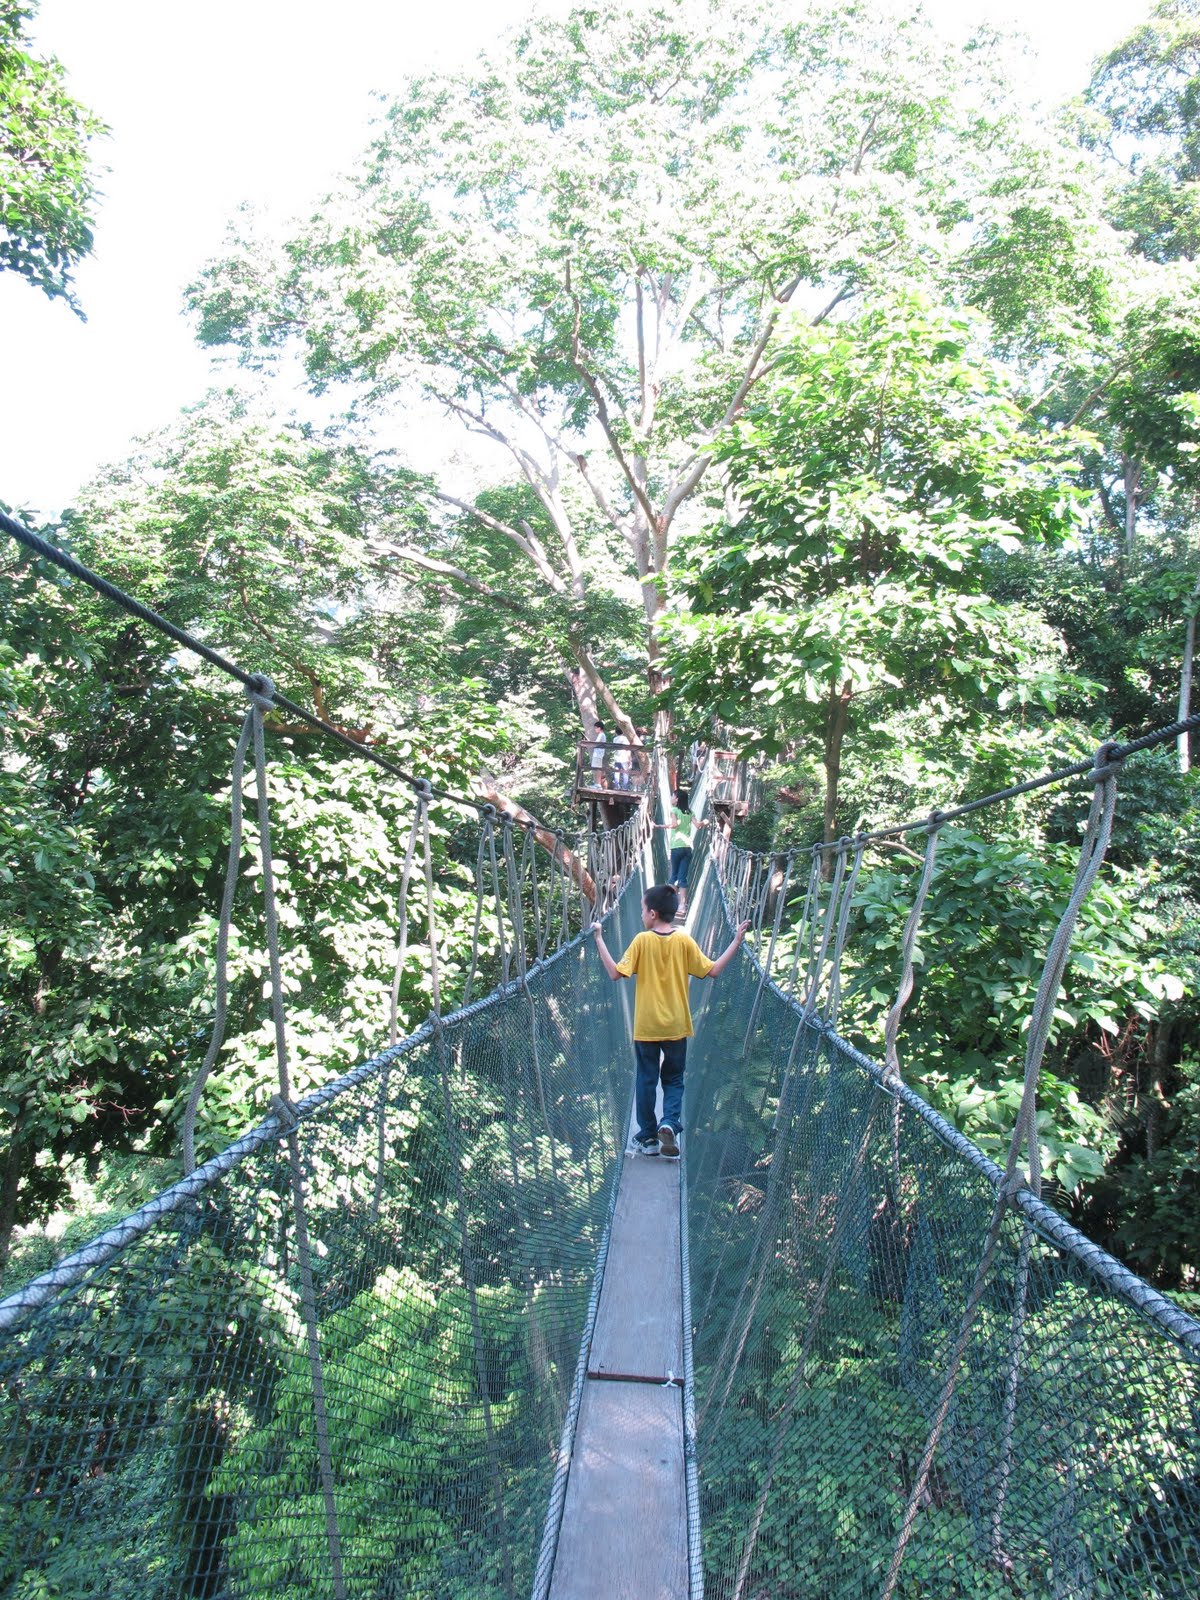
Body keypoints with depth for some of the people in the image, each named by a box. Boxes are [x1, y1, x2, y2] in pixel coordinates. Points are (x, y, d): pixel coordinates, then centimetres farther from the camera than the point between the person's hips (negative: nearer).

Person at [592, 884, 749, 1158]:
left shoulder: (642, 941, -10)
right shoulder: (684, 941, -6)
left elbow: (615, 973, -13)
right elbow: (713, 971, -4)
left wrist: (599, 939, -7)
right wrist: (736, 942, 1)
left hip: (646, 1027, -1)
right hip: (677, 1026, 1)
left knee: (647, 1080, 12)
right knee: (673, 1079, 16)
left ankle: (648, 1137, 19)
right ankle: (670, 1123, -6)